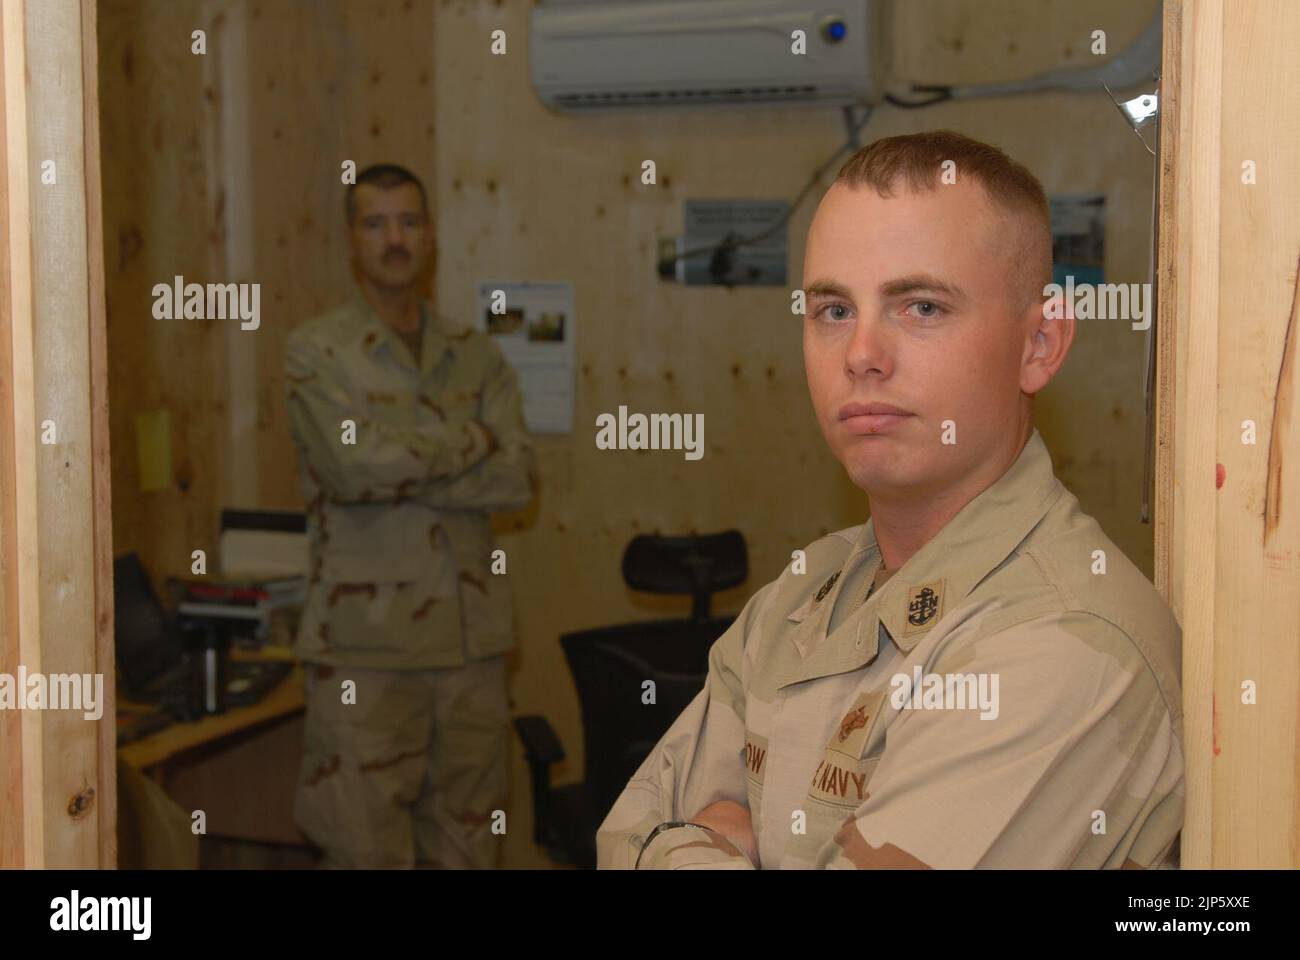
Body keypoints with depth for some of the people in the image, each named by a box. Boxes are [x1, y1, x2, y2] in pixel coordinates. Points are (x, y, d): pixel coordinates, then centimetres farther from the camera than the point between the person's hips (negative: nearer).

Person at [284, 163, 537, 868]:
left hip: (471, 633, 4)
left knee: (466, 838, 11)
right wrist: (468, 440, -7)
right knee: (368, 843, 0)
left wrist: (399, 472, -12)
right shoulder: (315, 352, -1)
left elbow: (519, 478, -3)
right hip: (363, 641, -4)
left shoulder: (476, 355, 10)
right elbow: (354, 465, -17)